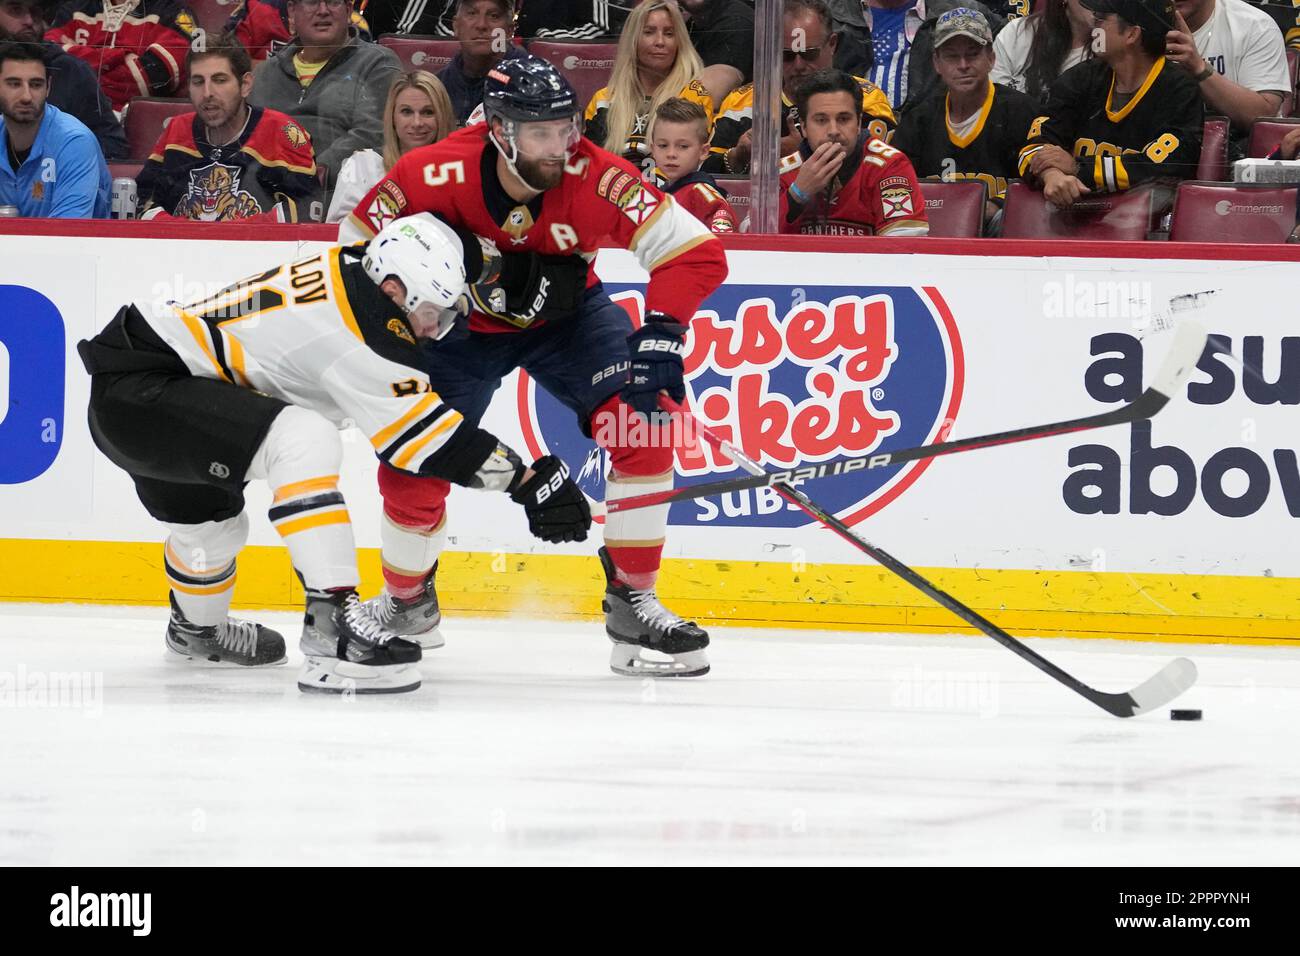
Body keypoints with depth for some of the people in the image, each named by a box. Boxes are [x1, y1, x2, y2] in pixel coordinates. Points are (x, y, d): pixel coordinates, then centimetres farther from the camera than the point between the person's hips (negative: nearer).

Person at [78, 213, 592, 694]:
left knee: (212, 524, 32)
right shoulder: (358, 325, -19)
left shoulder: (343, 271, 9)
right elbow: (424, 434, -18)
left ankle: (196, 629, 63)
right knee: (303, 441, -27)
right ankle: (331, 628, -34)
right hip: (138, 392, -11)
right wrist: (527, 480, -13)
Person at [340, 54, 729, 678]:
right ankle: (405, 602, 23)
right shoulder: (437, 175, -31)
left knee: (644, 425, -20)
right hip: (461, 326, 0)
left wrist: (661, 332, -40)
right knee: (414, 467, -8)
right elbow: (358, 248, -16)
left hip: (566, 317, 0)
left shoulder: (596, 179, -31)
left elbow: (696, 252, -27)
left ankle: (632, 604, -8)